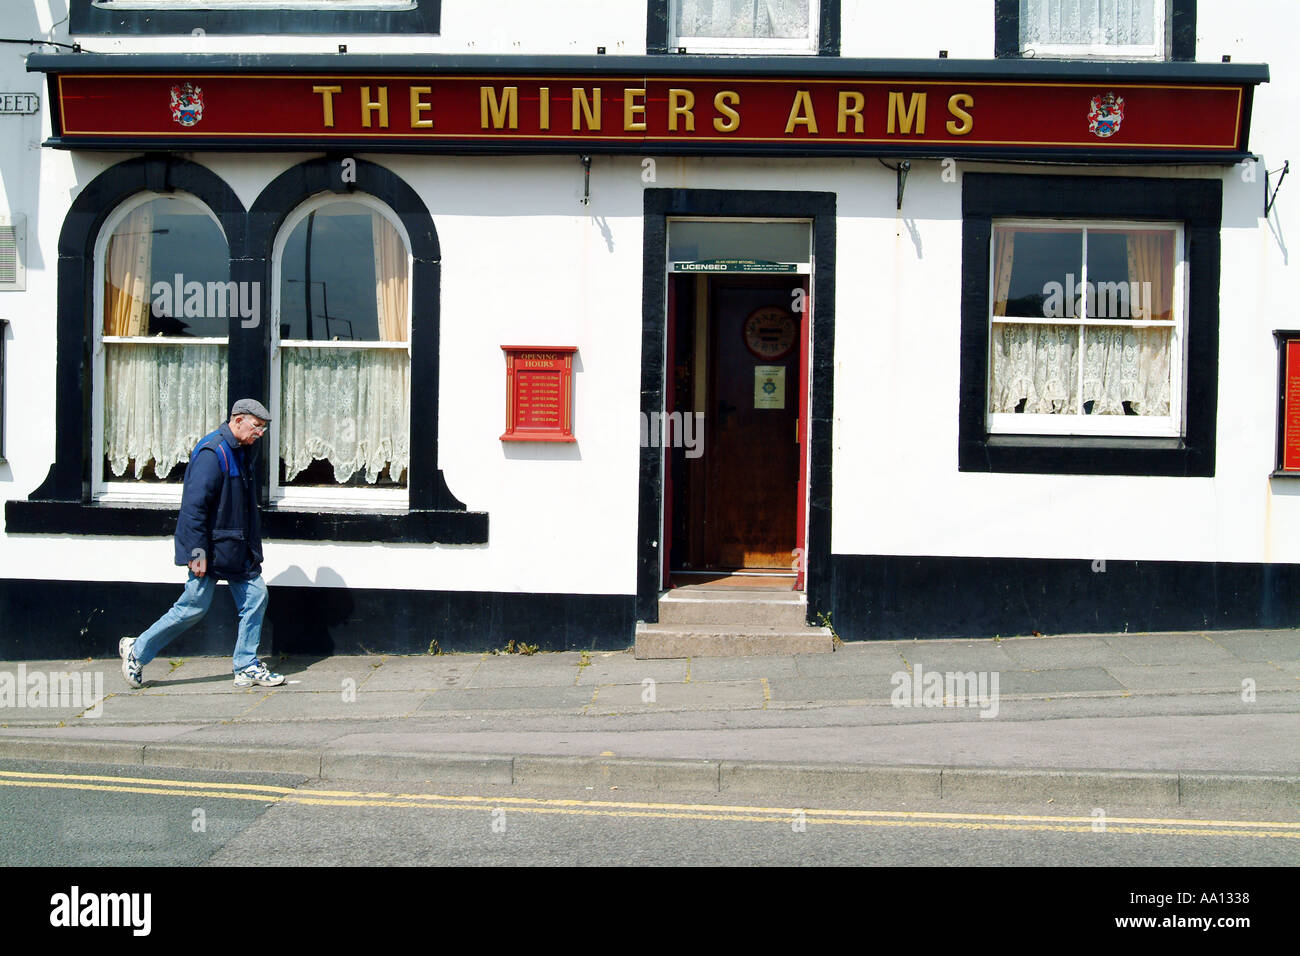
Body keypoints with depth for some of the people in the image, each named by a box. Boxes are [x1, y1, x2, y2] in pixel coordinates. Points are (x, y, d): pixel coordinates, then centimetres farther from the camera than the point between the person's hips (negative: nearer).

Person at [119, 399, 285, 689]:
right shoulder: (212, 452, -19)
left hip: (238, 550, 8)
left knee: (255, 596, 3)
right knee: (195, 606, -1)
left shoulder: (243, 452, 9)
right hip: (211, 549, -8)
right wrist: (197, 553, -24)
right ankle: (137, 651, 15)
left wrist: (252, 548, 20)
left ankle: (247, 667, 11)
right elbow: (193, 505, -22)